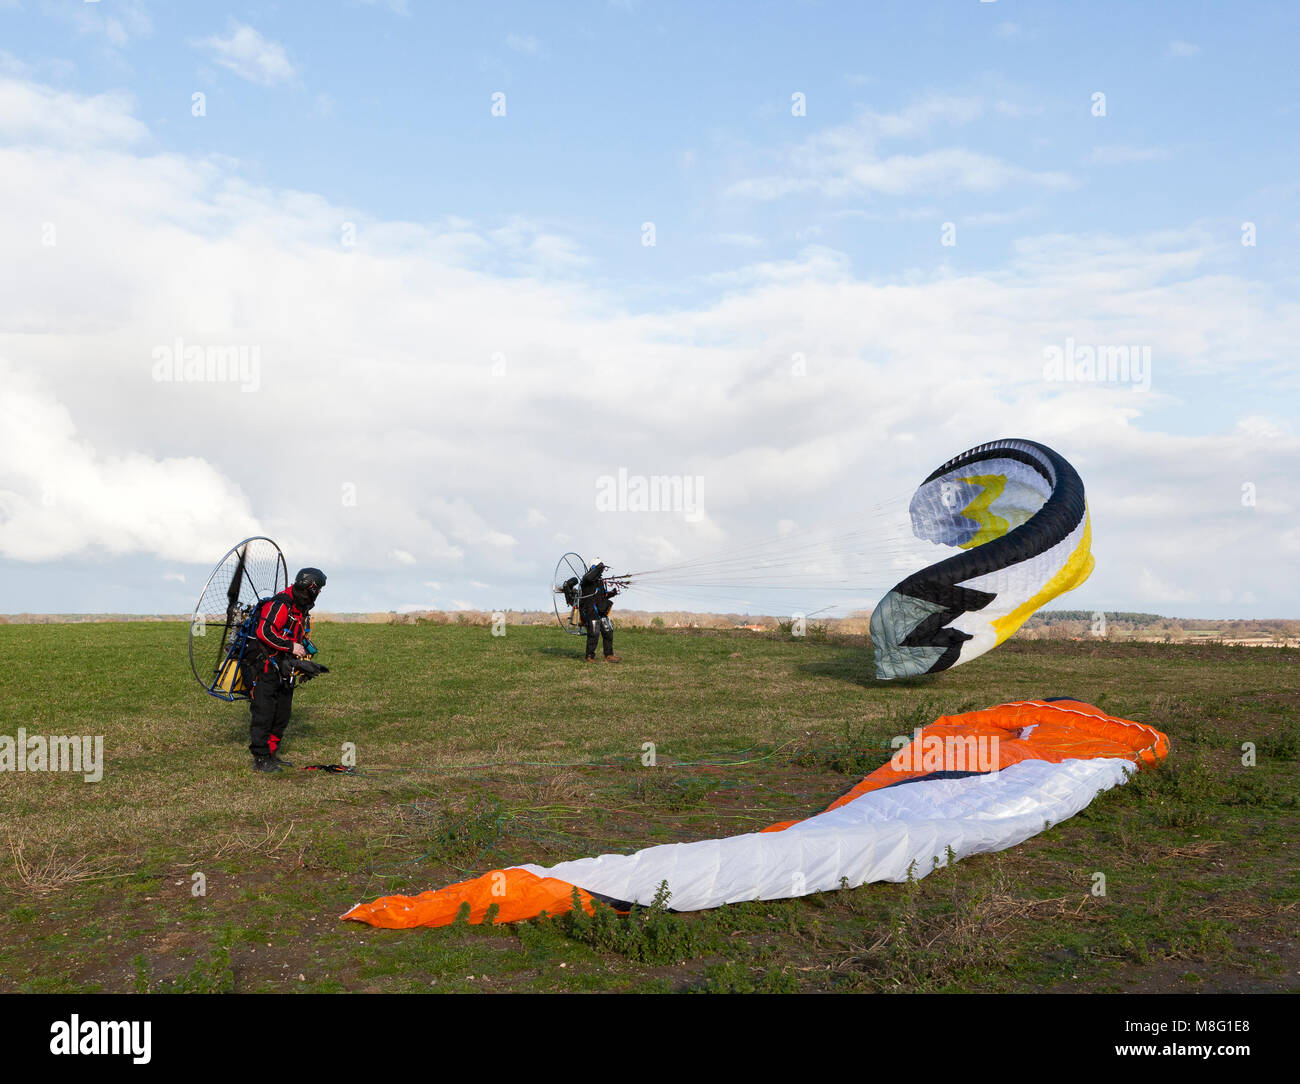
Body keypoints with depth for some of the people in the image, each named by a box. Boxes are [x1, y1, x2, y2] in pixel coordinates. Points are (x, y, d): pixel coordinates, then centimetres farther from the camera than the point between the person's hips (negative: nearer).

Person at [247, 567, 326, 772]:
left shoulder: (302, 611, 15)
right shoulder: (280, 605, -16)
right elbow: (264, 632, -26)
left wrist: (305, 659, 15)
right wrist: (291, 646, -22)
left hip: (284, 670, 10)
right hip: (266, 669, -10)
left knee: (282, 715, 12)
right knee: (263, 715, -6)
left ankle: (271, 754, 22)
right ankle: (260, 759, -2)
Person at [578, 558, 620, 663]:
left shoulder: (600, 581, 16)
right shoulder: (586, 579, -9)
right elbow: (588, 578, -36)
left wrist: (611, 593, 4)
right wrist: (598, 568, -29)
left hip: (601, 612, 8)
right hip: (591, 613, -8)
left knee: (608, 632, 7)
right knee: (593, 635, -8)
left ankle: (609, 655, 14)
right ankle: (590, 657, 5)